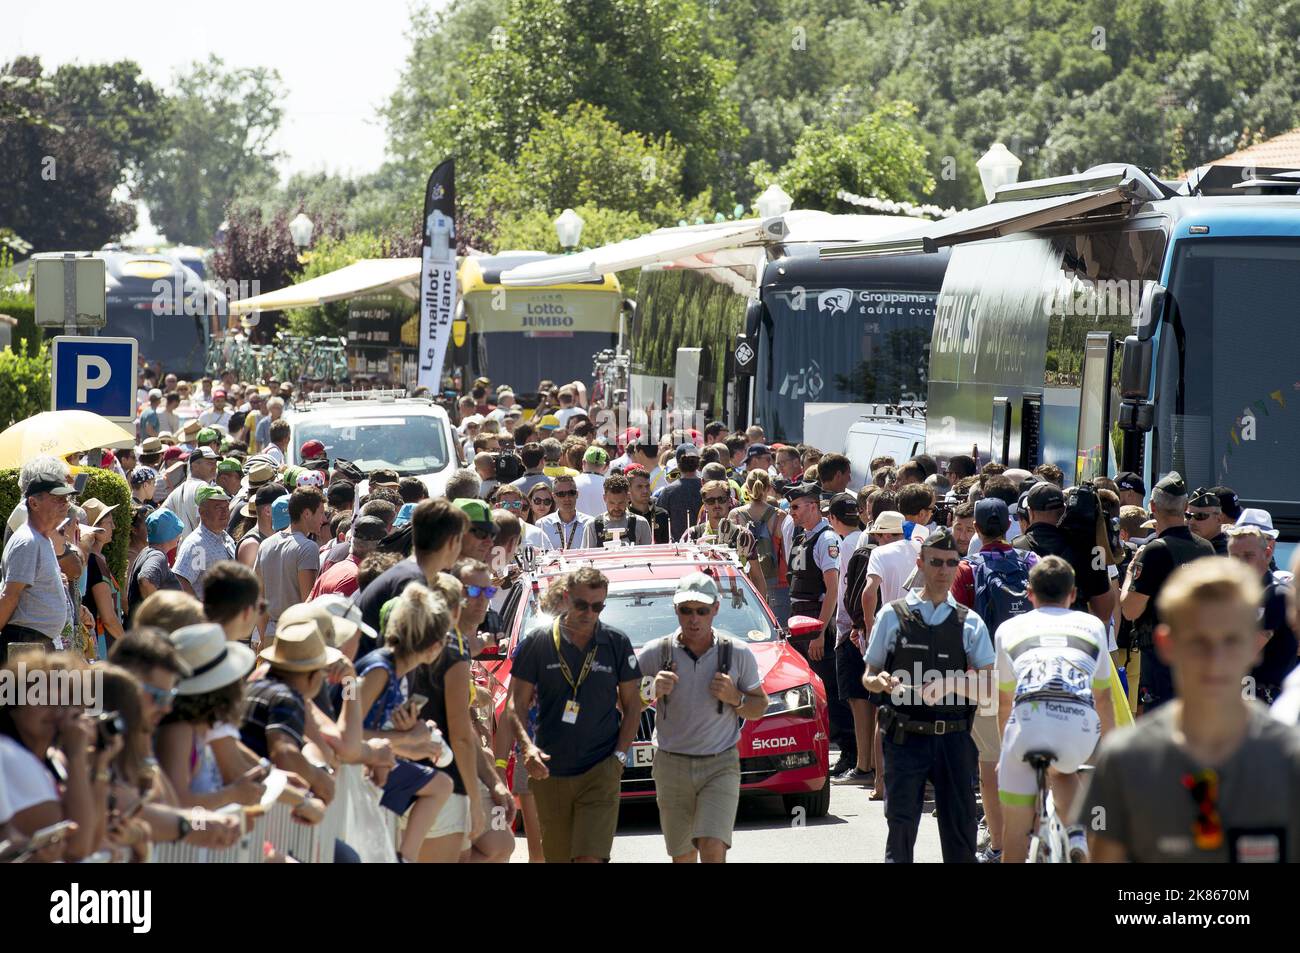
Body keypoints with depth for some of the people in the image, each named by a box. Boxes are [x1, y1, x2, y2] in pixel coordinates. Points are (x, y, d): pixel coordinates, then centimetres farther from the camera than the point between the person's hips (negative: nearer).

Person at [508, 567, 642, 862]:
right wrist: (527, 747, -16)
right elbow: (517, 705, 1)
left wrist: (619, 756, -2)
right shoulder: (538, 643, 0)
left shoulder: (617, 644, 3)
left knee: (590, 857, -14)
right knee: (556, 857, 8)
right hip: (550, 772, 1)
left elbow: (632, 706, 10)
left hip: (600, 772, -1)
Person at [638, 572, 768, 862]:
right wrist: (651, 691, -18)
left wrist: (735, 698, -11)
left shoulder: (737, 654, 0)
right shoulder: (656, 653, -2)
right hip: (671, 766, 2)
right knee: (683, 857, 10)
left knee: (713, 849, -18)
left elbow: (759, 707, 9)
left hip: (721, 765, -1)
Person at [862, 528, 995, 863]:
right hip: (905, 737, -1)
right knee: (901, 825, -5)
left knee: (960, 829, 1)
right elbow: (868, 677, 12)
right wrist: (880, 682, -12)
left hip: (954, 738, 1)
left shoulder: (970, 623, 9)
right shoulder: (893, 616, 7)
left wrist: (952, 683, -16)